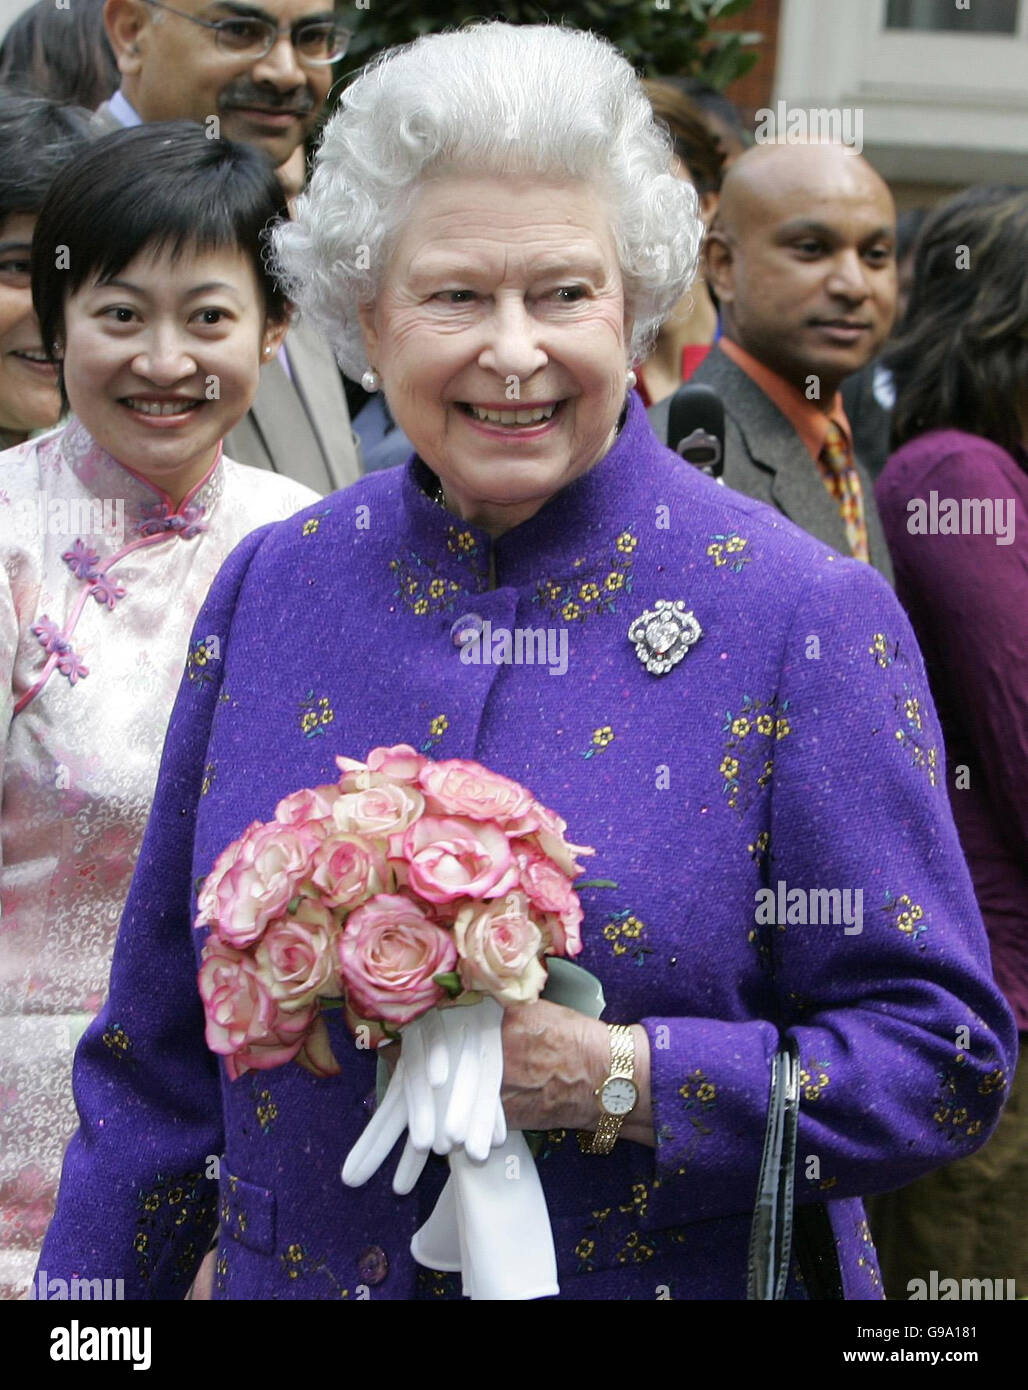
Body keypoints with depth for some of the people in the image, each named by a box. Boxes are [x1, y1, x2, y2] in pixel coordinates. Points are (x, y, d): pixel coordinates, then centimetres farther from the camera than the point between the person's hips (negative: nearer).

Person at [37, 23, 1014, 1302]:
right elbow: (162, 1050, 5)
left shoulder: (807, 618, -13)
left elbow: (946, 1060, -13)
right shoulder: (271, 590, -2)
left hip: (680, 1277, -3)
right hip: (292, 1274, 3)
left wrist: (617, 1077, -24)